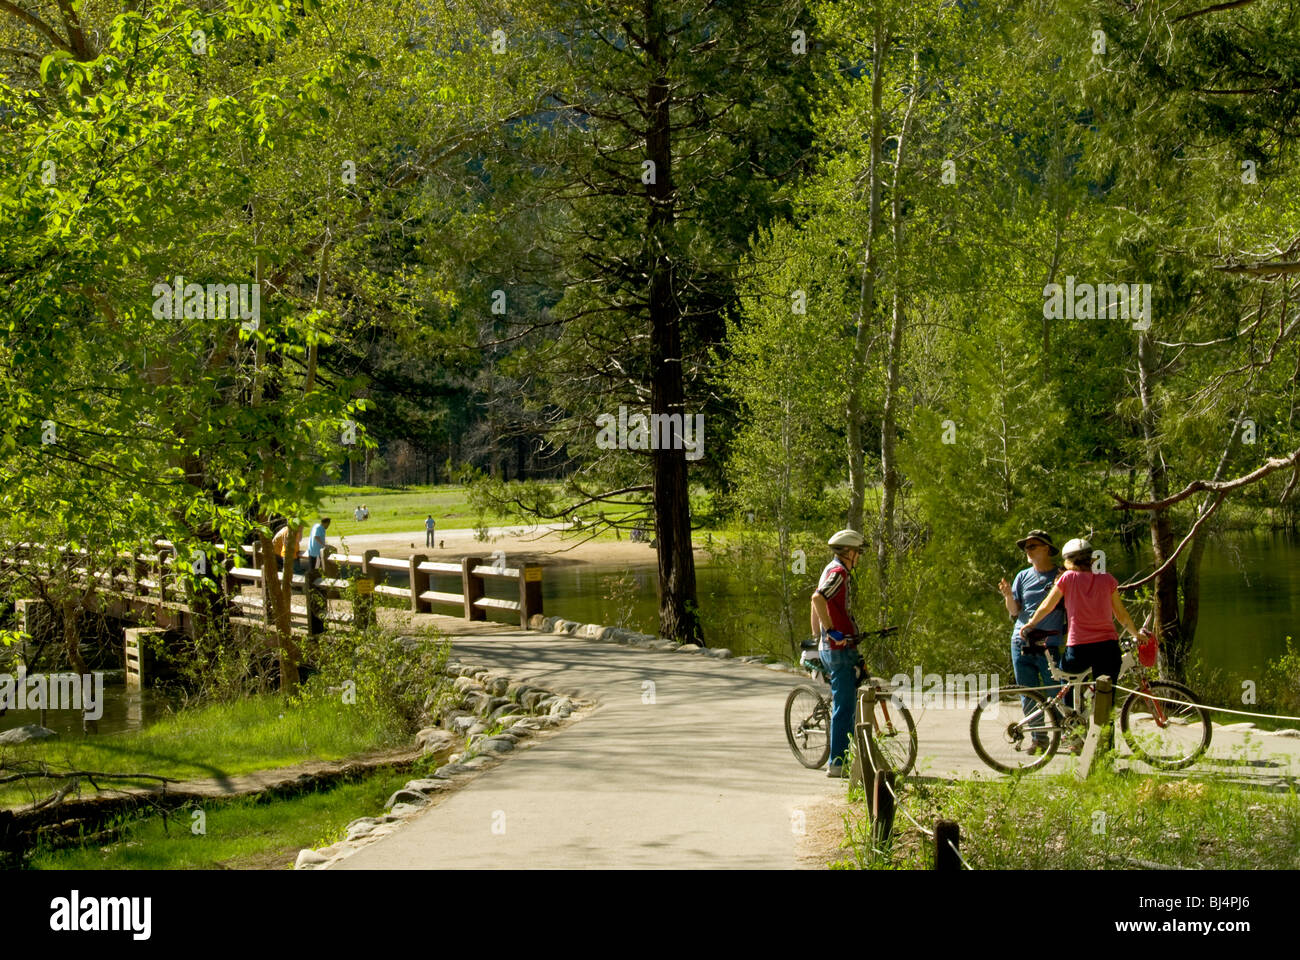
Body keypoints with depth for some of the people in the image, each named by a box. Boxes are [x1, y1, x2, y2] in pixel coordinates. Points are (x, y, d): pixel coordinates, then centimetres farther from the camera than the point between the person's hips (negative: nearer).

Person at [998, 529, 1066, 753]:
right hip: (1021, 643, 4)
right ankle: (1039, 738, 12)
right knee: (1028, 697, 4)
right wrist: (1008, 596, -10)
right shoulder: (1023, 577, 12)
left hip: (1050, 645, -4)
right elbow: (1014, 611, 9)